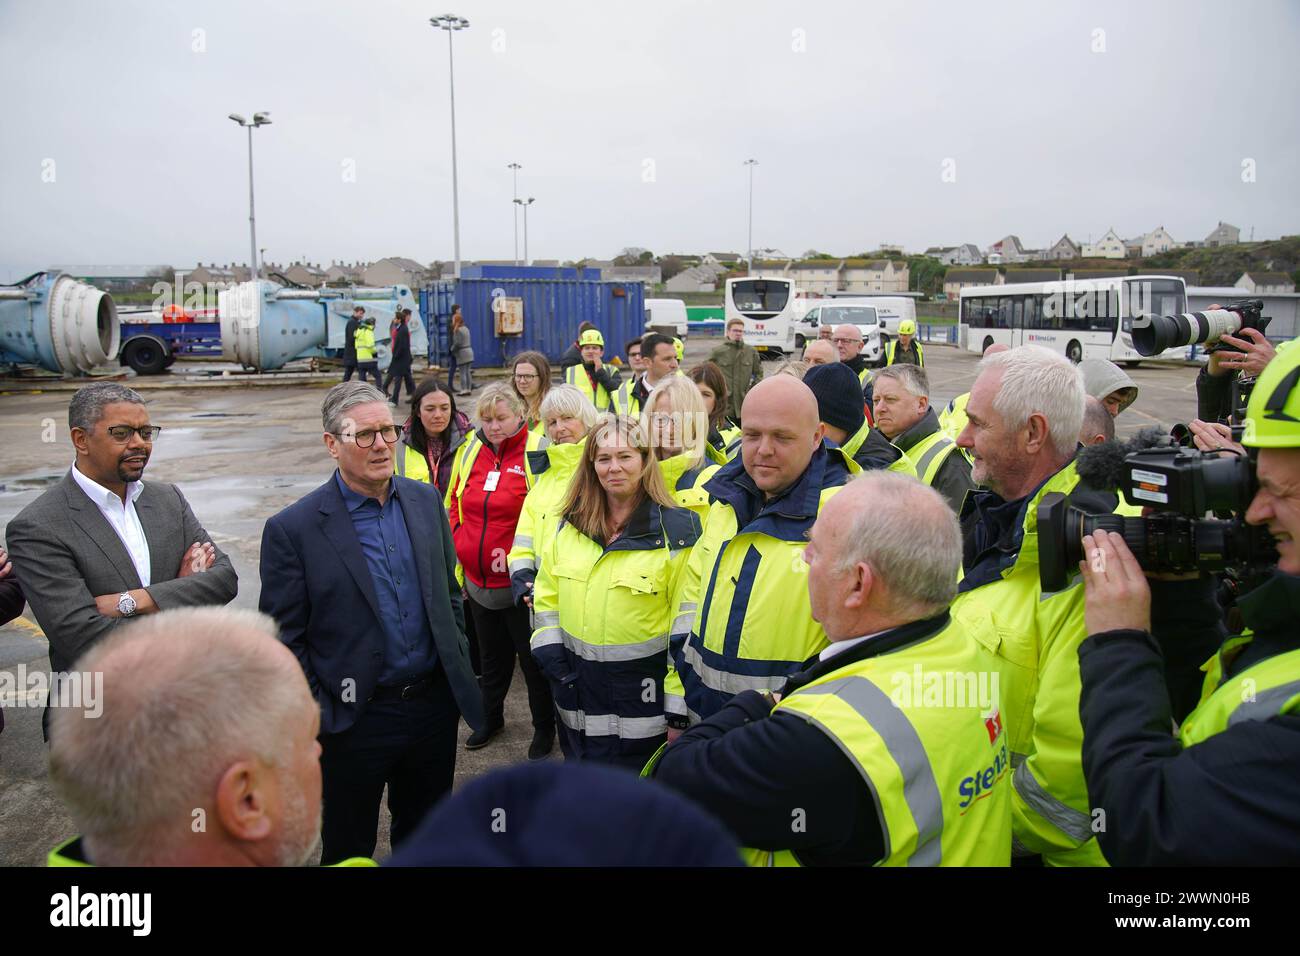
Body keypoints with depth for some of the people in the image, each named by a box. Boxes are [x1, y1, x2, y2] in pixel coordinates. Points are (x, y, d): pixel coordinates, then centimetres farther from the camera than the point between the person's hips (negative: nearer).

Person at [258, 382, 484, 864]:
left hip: (435, 706, 4)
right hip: (355, 721, -4)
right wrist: (319, 722, -11)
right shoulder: (293, 529, -14)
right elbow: (284, 641, -10)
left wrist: (458, 675, 9)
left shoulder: (425, 499, 1)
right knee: (348, 848, 17)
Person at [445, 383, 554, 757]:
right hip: (478, 580, 5)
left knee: (532, 657, 10)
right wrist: (459, 543, 4)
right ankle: (490, 717, 43)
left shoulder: (536, 452, -14)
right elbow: (454, 505, 14)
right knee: (491, 655, 24)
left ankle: (544, 726, 29)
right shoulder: (470, 451, 3)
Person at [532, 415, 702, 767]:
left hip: (643, 684, -4)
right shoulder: (570, 524, 3)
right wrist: (547, 646, 0)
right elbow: (547, 592, 13)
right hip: (576, 681, 5)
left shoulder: (675, 529, -11)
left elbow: (689, 612, -10)